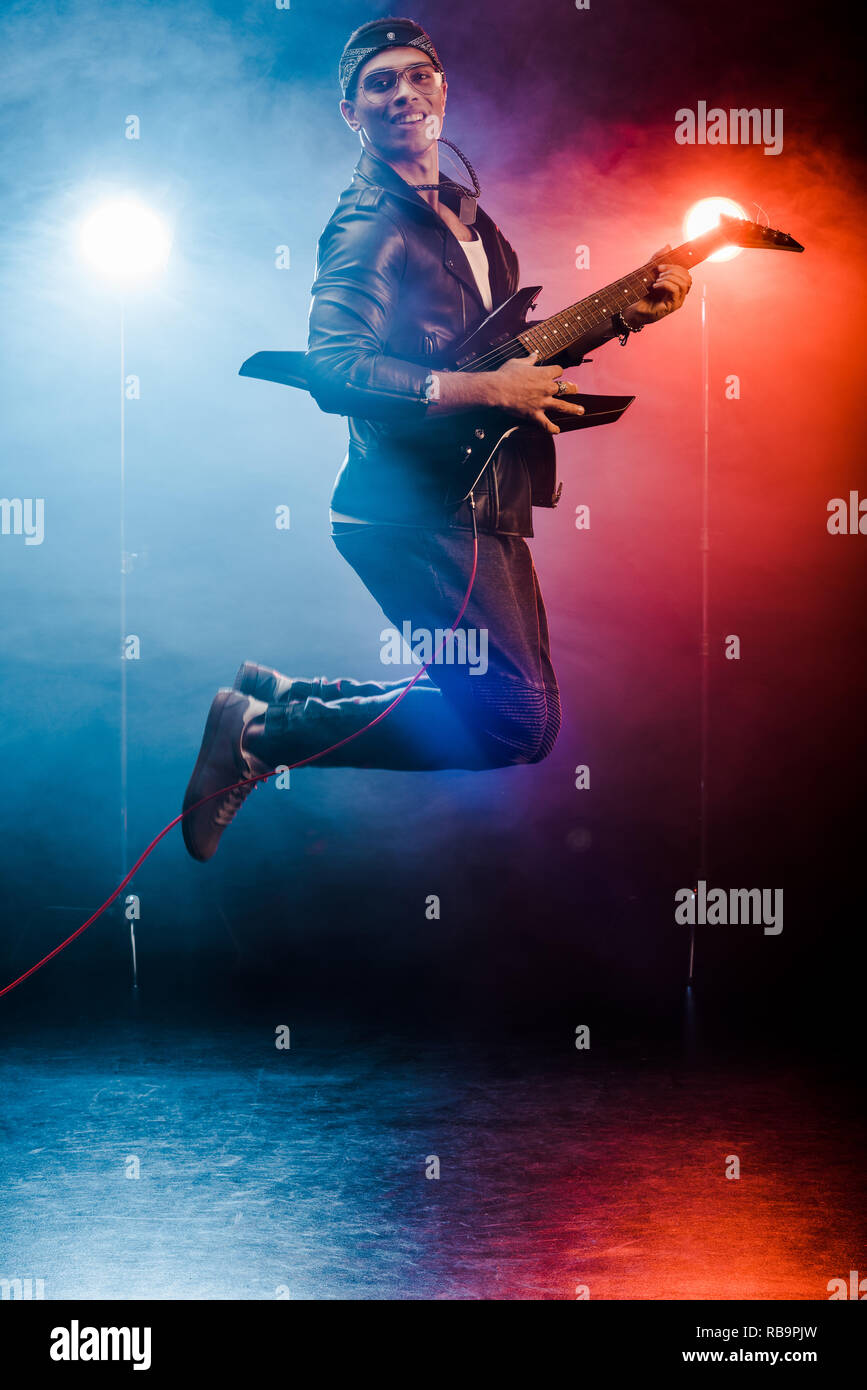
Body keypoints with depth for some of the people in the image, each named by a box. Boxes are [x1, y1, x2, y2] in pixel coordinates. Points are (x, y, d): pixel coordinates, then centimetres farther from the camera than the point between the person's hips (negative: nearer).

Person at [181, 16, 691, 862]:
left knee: (516, 711, 14)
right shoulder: (368, 224, -10)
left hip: (485, 506, 9)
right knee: (517, 723, -17)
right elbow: (331, 370, -23)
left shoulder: (462, 213, 19)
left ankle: (283, 698, 17)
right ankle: (264, 732, -7)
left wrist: (620, 315, 14)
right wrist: (483, 390, -26)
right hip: (414, 509, -9)